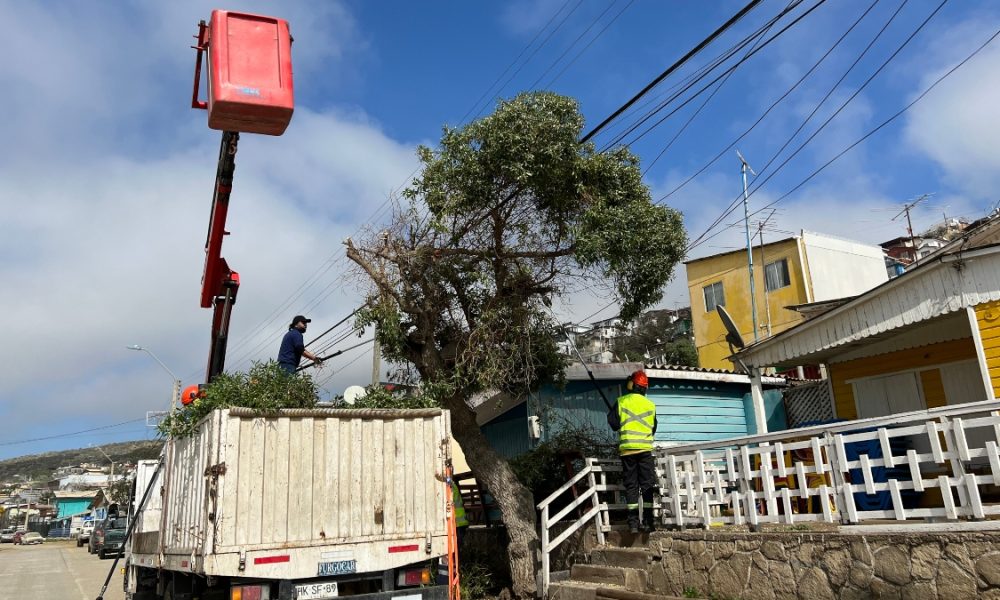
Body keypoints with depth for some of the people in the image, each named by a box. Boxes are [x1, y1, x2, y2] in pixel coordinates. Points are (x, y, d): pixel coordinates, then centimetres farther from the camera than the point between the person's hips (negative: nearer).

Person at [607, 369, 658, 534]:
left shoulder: (621, 402, -2)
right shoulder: (650, 405, 4)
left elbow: (614, 423, -2)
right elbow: (653, 428, 12)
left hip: (627, 448, 0)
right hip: (645, 448, 1)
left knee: (631, 485, 4)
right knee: (647, 484, 6)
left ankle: (633, 523, 1)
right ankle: (648, 521, 2)